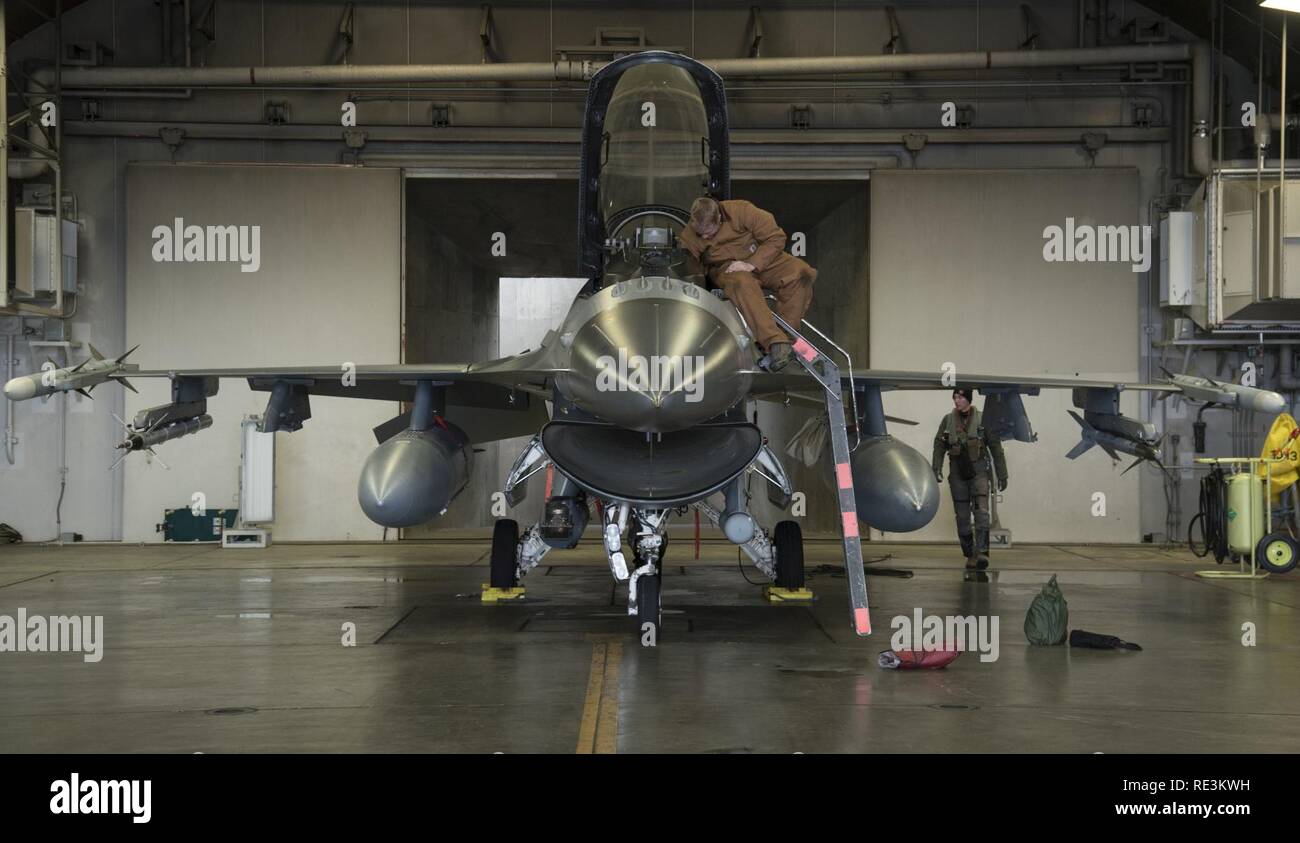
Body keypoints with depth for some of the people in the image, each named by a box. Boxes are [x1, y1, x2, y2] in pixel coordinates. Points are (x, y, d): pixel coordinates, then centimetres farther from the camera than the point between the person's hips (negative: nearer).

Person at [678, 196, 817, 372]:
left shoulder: (742, 211, -18)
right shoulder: (689, 237, -12)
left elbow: (776, 238, -14)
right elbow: (692, 274, -5)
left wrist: (752, 264, -22)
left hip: (761, 259, 1)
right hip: (726, 270, -1)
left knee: (802, 273, -26)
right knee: (742, 284, -39)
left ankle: (784, 334, -30)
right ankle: (775, 343, -49)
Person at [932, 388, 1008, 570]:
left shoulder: (982, 420, 0)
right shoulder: (948, 421, 6)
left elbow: (996, 448, 4)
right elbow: (939, 447, 7)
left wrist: (1002, 475, 4)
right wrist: (936, 470, -7)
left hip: (978, 472, -3)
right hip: (957, 474, 3)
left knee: (981, 511, -17)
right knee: (962, 517, 4)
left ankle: (982, 553, -25)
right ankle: (970, 555, 13)